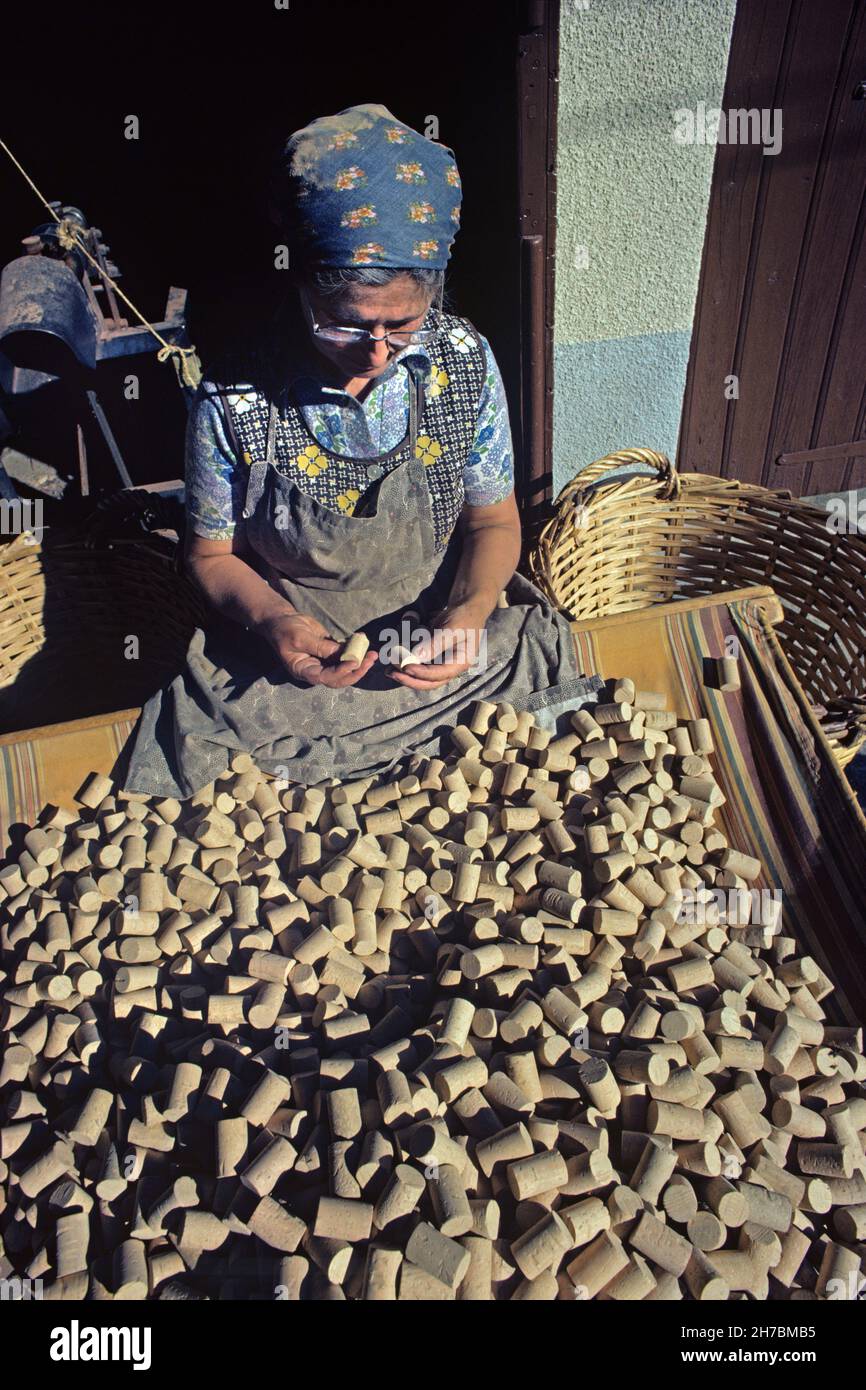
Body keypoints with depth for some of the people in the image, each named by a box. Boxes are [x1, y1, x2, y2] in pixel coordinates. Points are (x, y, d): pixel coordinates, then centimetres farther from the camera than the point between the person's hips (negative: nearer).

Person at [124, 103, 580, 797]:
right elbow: (214, 554, -1)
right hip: (293, 656, -1)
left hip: (446, 644, 2)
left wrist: (469, 614, -18)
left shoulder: (466, 363, -9)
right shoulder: (233, 402, -15)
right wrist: (275, 622, -22)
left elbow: (494, 519, 2)